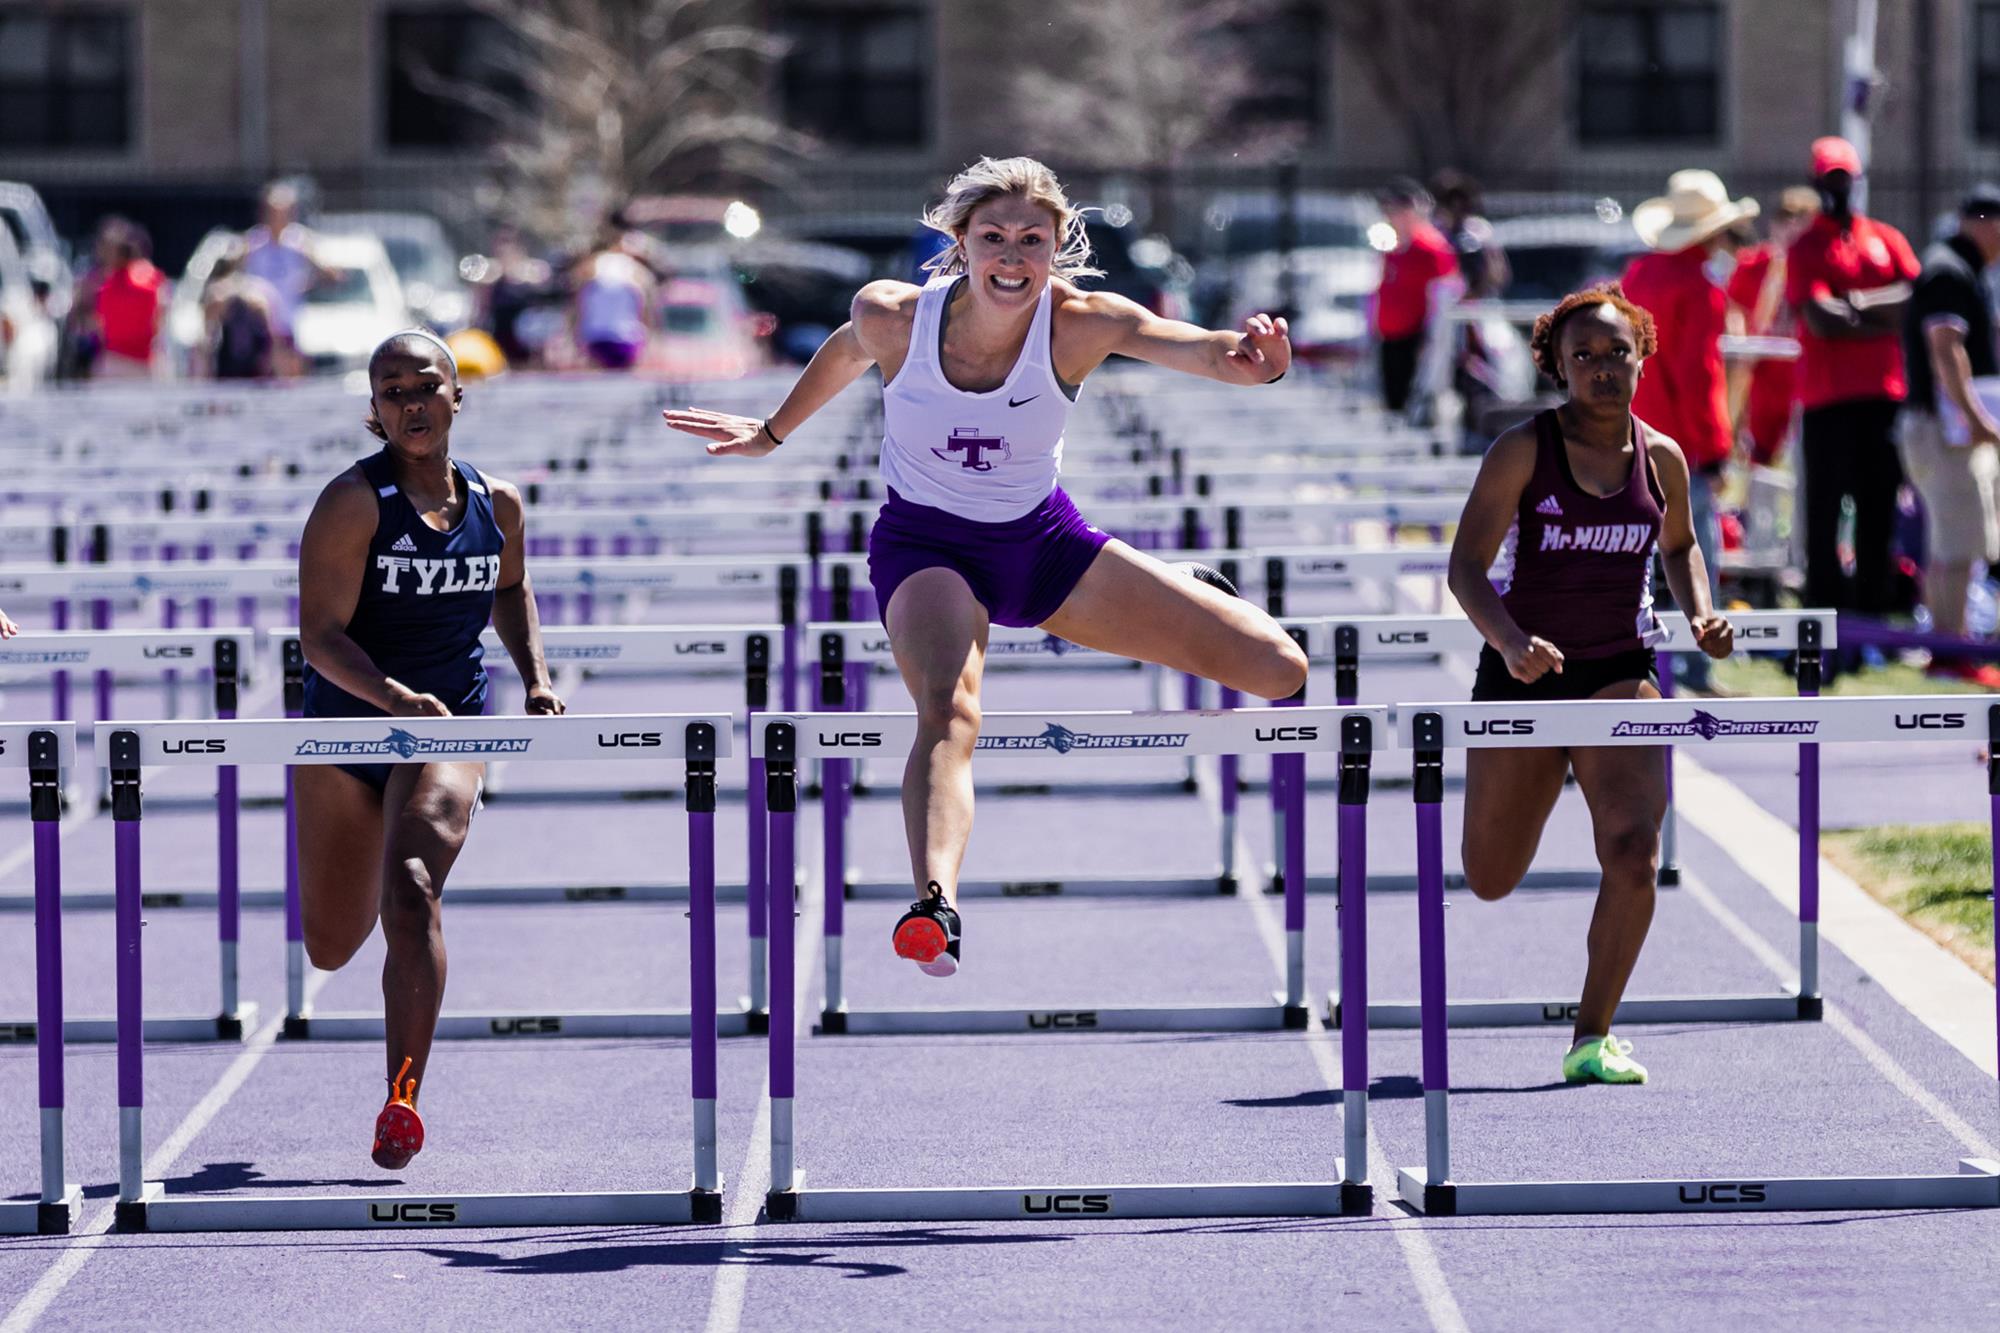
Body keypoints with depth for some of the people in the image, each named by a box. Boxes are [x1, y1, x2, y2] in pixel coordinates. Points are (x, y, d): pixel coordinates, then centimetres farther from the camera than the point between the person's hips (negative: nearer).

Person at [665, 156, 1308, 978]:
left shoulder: (1081, 324, -21)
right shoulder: (893, 318, -18)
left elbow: (1184, 345, -38)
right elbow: (845, 354, 6)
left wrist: (1242, 356, -61)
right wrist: (772, 433, 22)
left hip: (1044, 541, 2)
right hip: (926, 547, -2)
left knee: (1277, 670, -4)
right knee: (949, 710, -37)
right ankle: (933, 904, -62)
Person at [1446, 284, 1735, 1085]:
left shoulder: (1661, 459, 1)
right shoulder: (1523, 451, -11)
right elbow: (1466, 567, -16)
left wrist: (1700, 615, 2)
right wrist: (1511, 642, -33)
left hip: (1619, 673, 1)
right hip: (1522, 676, -1)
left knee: (1634, 851, -22)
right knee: (1491, 882, 10)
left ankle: (1593, 1038, -10)